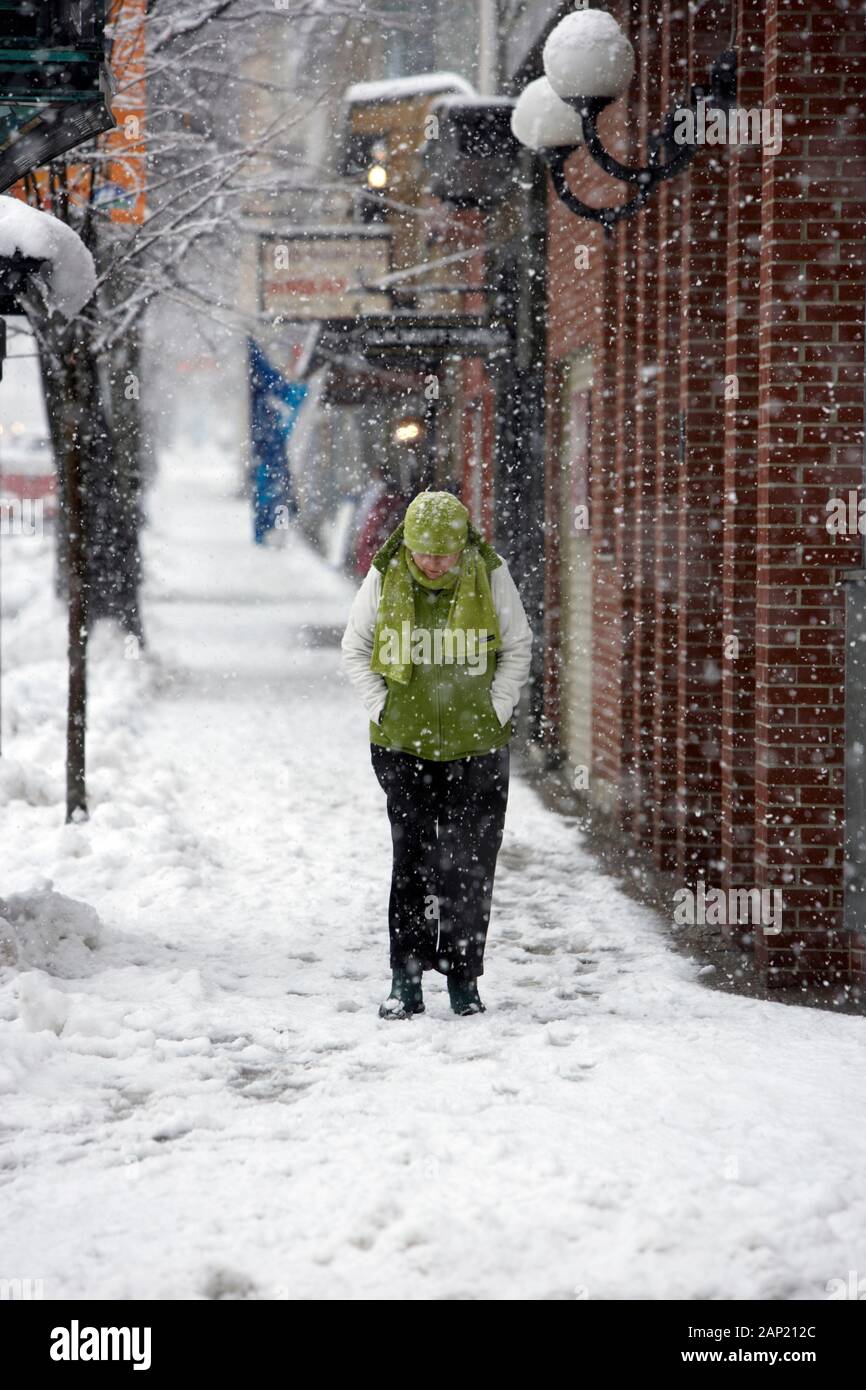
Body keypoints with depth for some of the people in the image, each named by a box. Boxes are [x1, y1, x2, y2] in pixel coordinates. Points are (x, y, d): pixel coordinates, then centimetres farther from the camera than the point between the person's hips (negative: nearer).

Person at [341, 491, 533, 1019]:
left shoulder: (490, 575, -7)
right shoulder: (385, 576, -6)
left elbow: (518, 648, 5)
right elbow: (355, 647, 7)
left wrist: (495, 712, -2)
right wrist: (382, 709, 0)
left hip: (476, 745, 0)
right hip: (404, 744, 0)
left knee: (469, 866, 2)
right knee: (412, 859, -2)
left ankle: (464, 979, 13)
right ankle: (406, 980, 4)